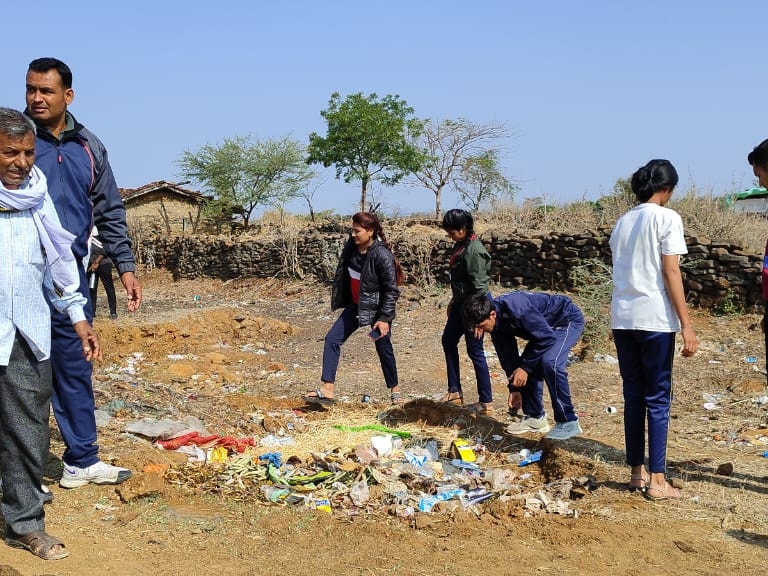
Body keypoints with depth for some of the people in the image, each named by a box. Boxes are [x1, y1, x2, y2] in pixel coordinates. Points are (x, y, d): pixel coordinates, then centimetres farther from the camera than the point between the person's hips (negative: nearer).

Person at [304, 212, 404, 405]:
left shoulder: (382, 255, -24)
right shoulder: (351, 246, -4)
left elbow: (391, 290, -19)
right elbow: (342, 275, 12)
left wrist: (384, 318, -20)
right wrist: (338, 299, 16)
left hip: (376, 309, -7)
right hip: (355, 305, 7)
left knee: (383, 349, 7)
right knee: (332, 339, -2)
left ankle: (395, 390, 29)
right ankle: (327, 390, -3)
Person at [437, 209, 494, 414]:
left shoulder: (473, 251, -23)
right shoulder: (460, 245, 6)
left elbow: (479, 286, -24)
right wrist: (454, 300, 23)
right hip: (461, 302, 11)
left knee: (475, 351, -3)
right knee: (448, 341, 19)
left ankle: (486, 403, 8)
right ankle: (455, 392, 30)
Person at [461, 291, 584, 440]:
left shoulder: (515, 308, -36)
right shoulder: (496, 322, -9)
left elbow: (546, 337, -30)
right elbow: (508, 355, 1)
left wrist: (525, 367, -23)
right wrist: (514, 388, 1)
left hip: (568, 320, -9)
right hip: (547, 326, 9)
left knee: (550, 362, -27)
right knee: (527, 364, 0)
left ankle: (569, 423, -18)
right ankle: (535, 417, 15)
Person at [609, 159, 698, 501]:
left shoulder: (622, 223, 15)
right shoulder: (666, 218, -5)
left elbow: (621, 271, 14)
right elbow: (671, 272, -11)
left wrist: (621, 321, 16)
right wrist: (686, 325, -11)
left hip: (621, 318, 6)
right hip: (654, 319, -6)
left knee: (633, 396, 12)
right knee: (658, 398, 0)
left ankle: (637, 472, 18)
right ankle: (657, 480, 2)